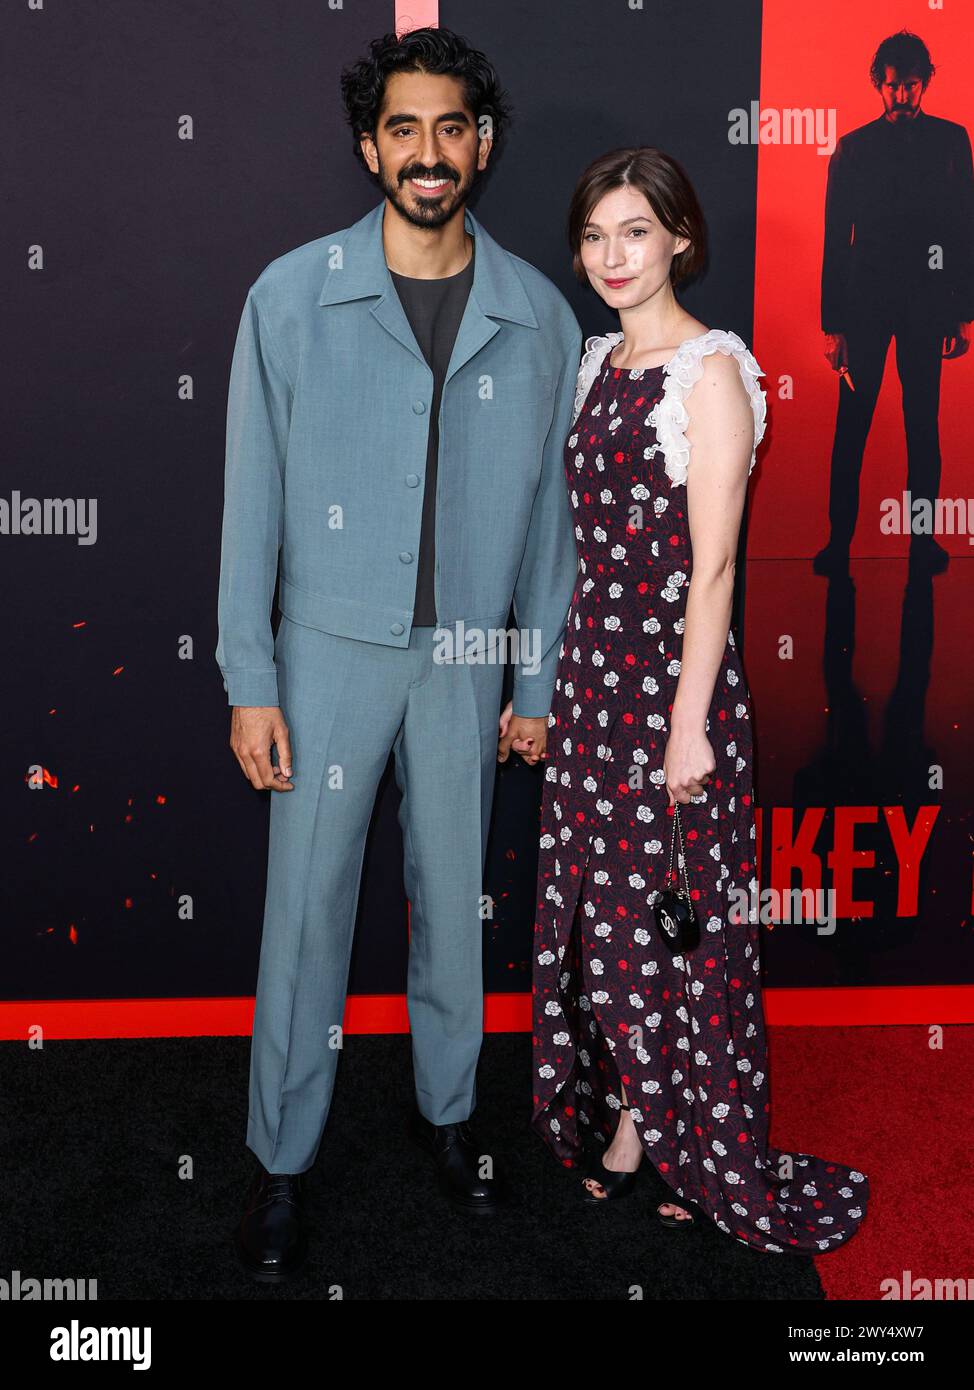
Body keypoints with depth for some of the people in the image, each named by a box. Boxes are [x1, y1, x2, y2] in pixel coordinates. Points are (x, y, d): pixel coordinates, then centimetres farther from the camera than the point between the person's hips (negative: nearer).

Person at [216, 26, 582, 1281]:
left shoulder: (538, 316, 0)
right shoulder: (293, 296, -5)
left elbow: (548, 507, 5)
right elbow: (252, 497, -3)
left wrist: (538, 679, 6)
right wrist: (248, 680, -6)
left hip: (465, 657, 2)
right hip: (330, 648, -1)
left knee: (454, 897, 14)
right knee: (306, 907, 4)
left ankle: (447, 1112, 35)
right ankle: (282, 1157, 22)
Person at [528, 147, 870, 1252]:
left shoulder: (710, 372, -10)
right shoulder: (599, 363, 12)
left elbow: (711, 564, -15)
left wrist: (692, 719, -17)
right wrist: (555, 686, 15)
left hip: (672, 667, -7)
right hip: (592, 661, 7)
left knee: (673, 910, 3)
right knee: (598, 900, 13)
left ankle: (698, 1153, 22)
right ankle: (622, 1119, 31)